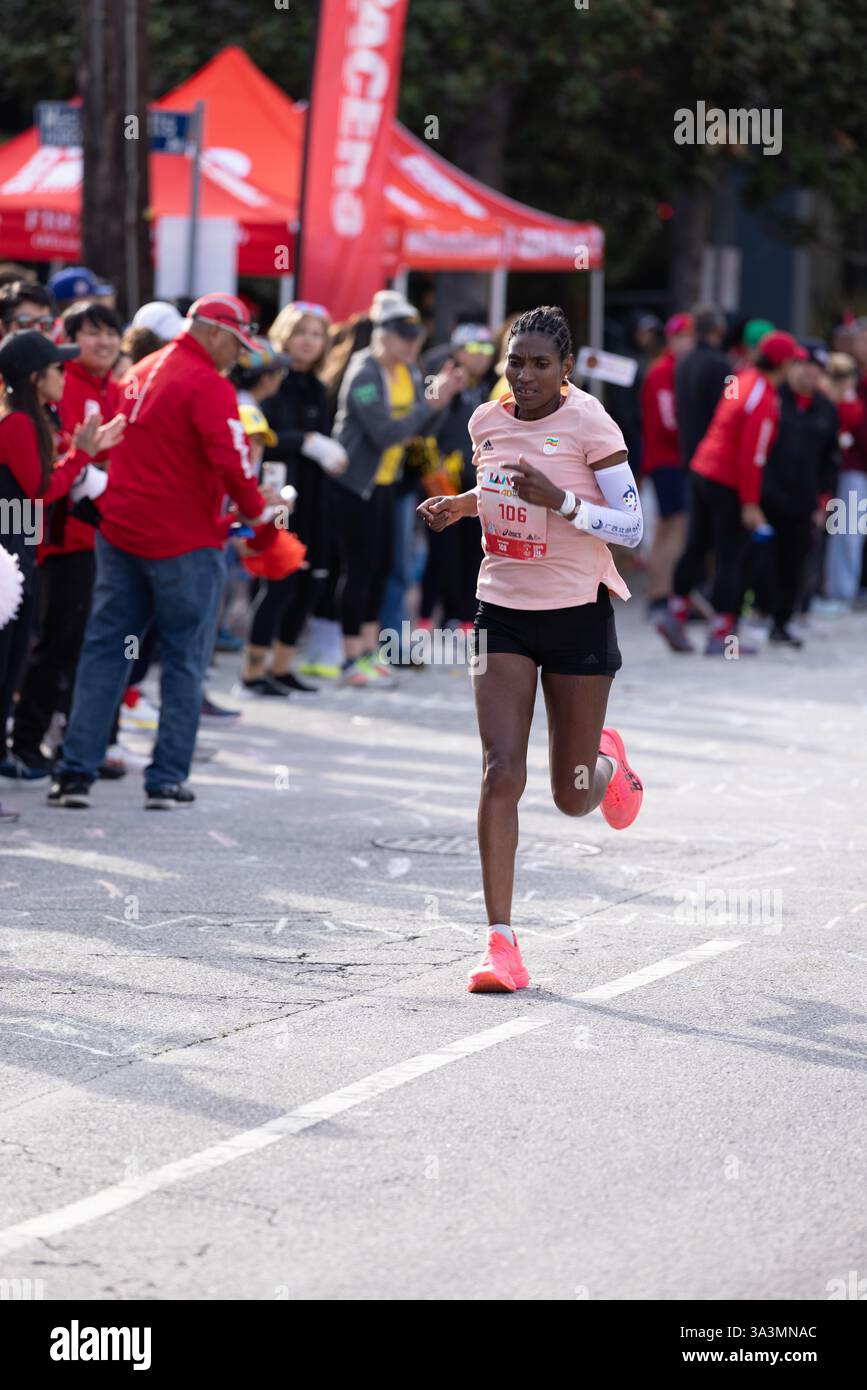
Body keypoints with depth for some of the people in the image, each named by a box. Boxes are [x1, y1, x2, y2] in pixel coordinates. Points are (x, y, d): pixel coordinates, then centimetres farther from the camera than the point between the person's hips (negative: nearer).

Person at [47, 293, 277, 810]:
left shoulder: (140, 374, 11)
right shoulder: (208, 386, -14)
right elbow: (231, 460, -22)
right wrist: (256, 508, -5)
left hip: (121, 531, 7)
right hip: (186, 543, -7)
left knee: (104, 652, 9)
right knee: (185, 662, 3)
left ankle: (77, 772, 4)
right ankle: (167, 780, 3)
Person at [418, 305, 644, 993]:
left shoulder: (588, 423, -13)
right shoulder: (488, 422, 2)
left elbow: (633, 528, -15)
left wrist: (560, 501, -28)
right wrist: (462, 505, 3)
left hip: (578, 615, -3)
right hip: (503, 613, 3)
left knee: (572, 798, 7)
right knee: (501, 772, -13)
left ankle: (607, 763, 46)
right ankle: (501, 942, -10)